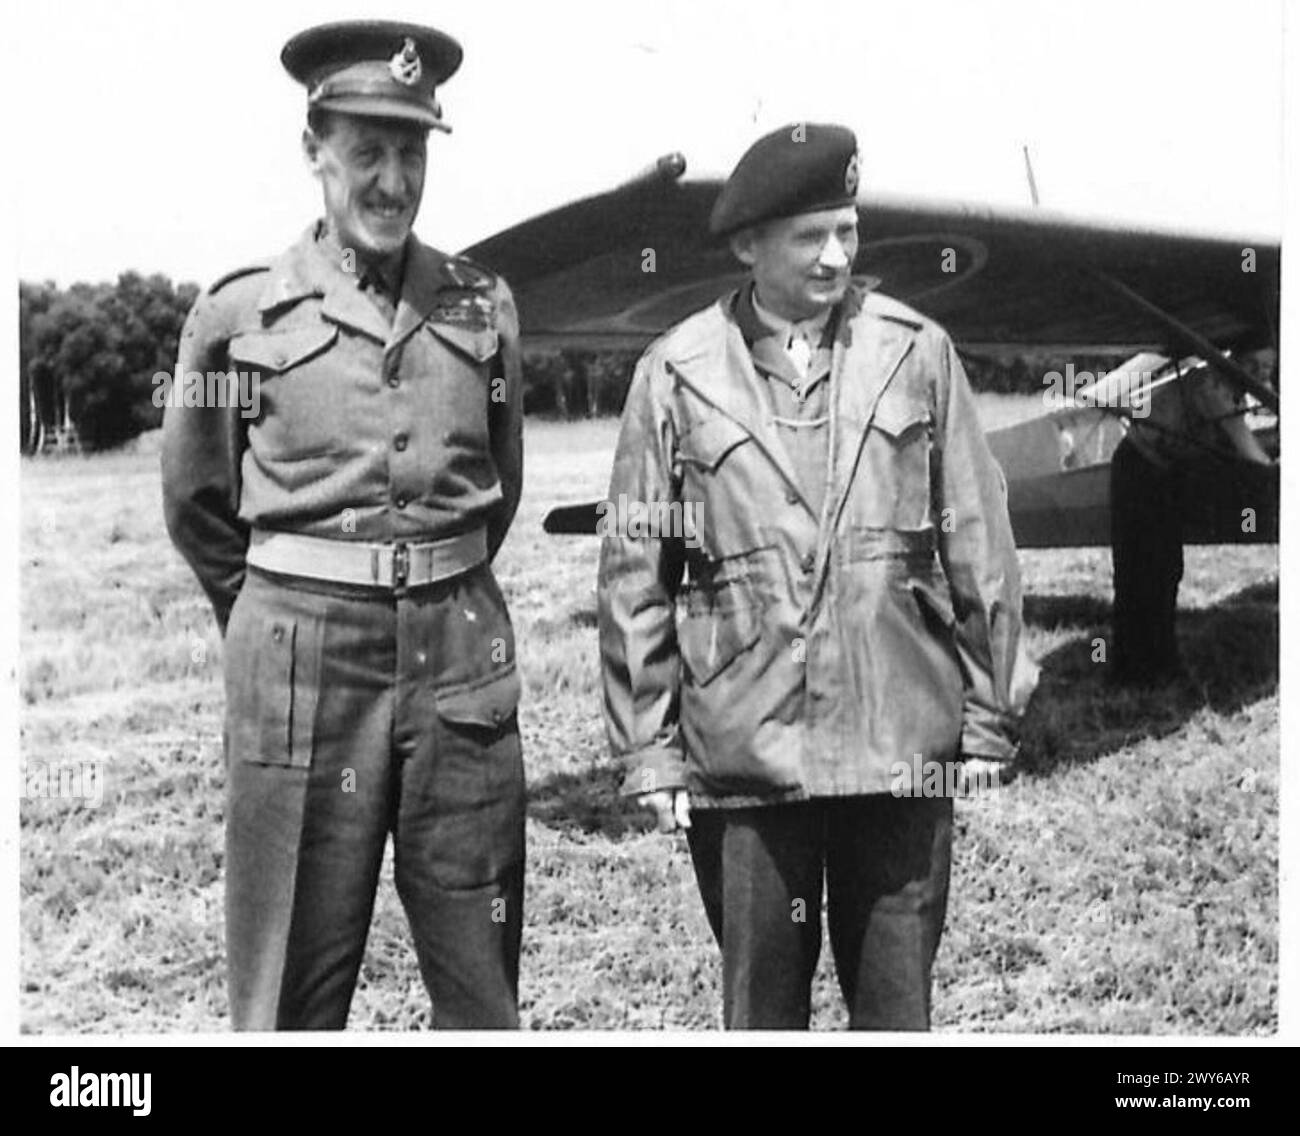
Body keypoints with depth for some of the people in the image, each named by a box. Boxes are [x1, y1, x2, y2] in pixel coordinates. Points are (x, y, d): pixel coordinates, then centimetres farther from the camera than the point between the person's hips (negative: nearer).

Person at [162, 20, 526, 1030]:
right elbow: (195, 501, 12)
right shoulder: (240, 312, 0)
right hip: (301, 663, -2)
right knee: (294, 981, 6)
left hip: (461, 652, 2)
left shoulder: (484, 306, 6)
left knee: (482, 973, 9)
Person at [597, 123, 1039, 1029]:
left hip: (902, 748, 1)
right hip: (741, 750, 0)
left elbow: (980, 547, 7)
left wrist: (989, 717, 7)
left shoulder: (918, 353, 4)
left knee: (897, 1006, 10)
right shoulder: (678, 374, 1)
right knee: (760, 1006, 10)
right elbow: (634, 574, 4)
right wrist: (649, 748, 3)